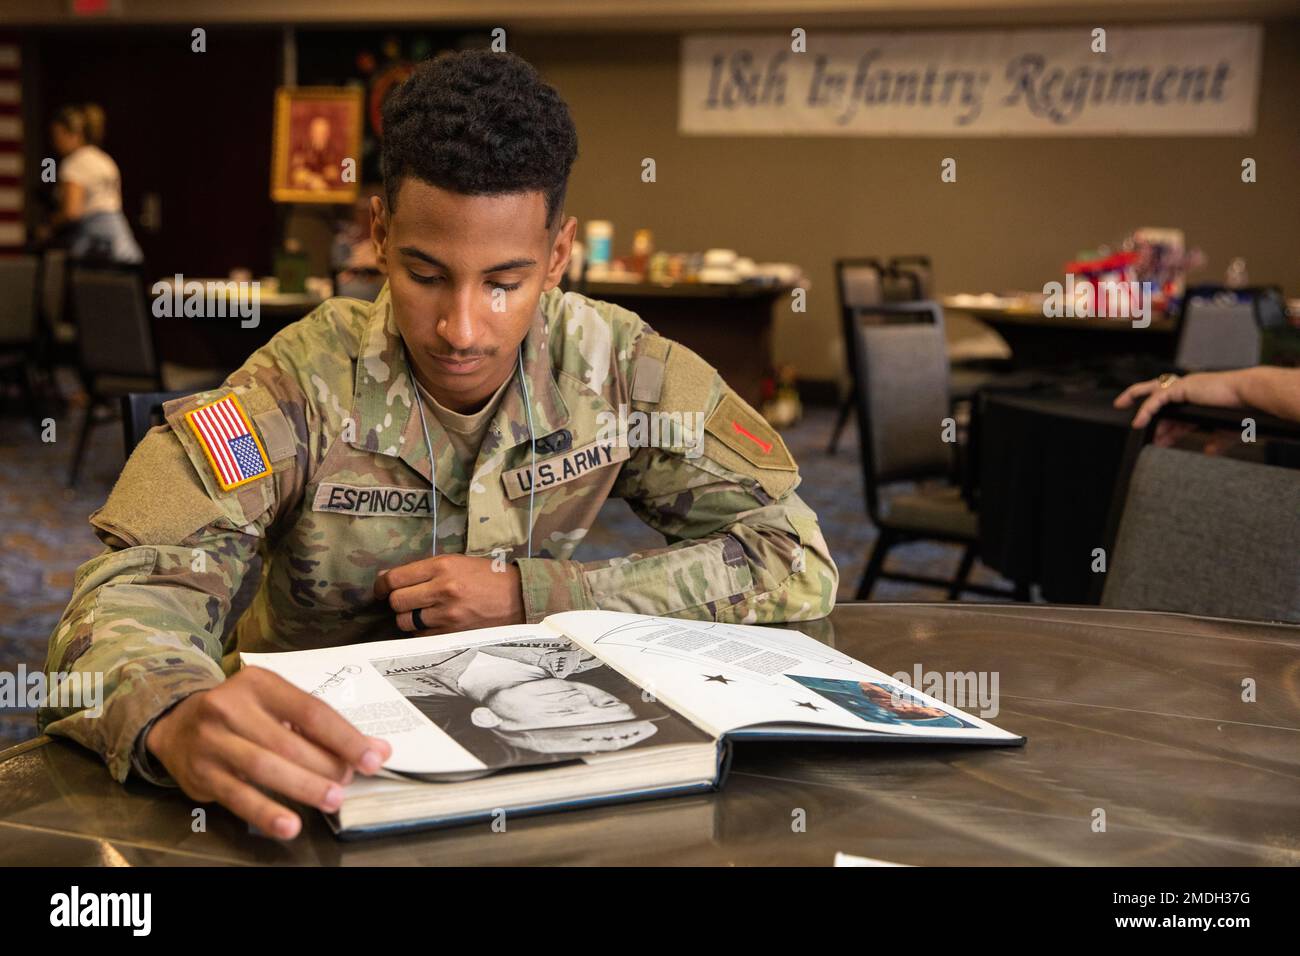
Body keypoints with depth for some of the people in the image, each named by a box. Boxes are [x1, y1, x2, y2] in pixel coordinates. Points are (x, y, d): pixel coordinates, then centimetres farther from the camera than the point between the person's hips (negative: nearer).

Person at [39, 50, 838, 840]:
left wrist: (529, 594, -19)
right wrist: (172, 718, -49)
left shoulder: (616, 365, -11)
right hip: (316, 754, 0)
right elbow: (133, 590, -24)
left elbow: (799, 565, -10)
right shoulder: (306, 385, -16)